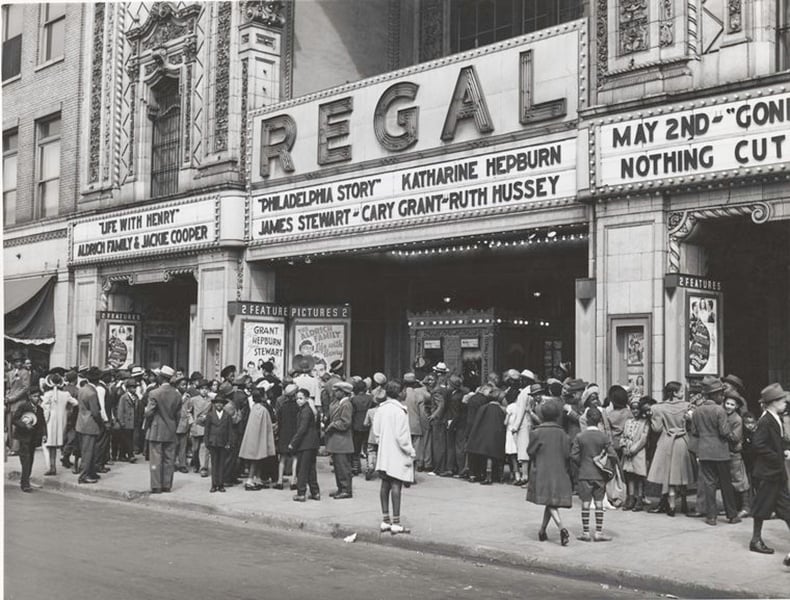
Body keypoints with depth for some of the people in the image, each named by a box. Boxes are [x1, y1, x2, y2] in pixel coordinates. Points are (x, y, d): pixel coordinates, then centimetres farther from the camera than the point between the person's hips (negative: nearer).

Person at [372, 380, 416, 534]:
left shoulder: (380, 409, 4)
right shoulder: (399, 410, -16)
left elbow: (376, 431, 9)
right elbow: (401, 435, -17)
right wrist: (410, 451, -7)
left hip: (383, 454, 7)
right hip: (397, 454, -7)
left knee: (385, 485, 11)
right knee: (396, 486, -5)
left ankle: (385, 521, 16)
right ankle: (396, 523, -5)